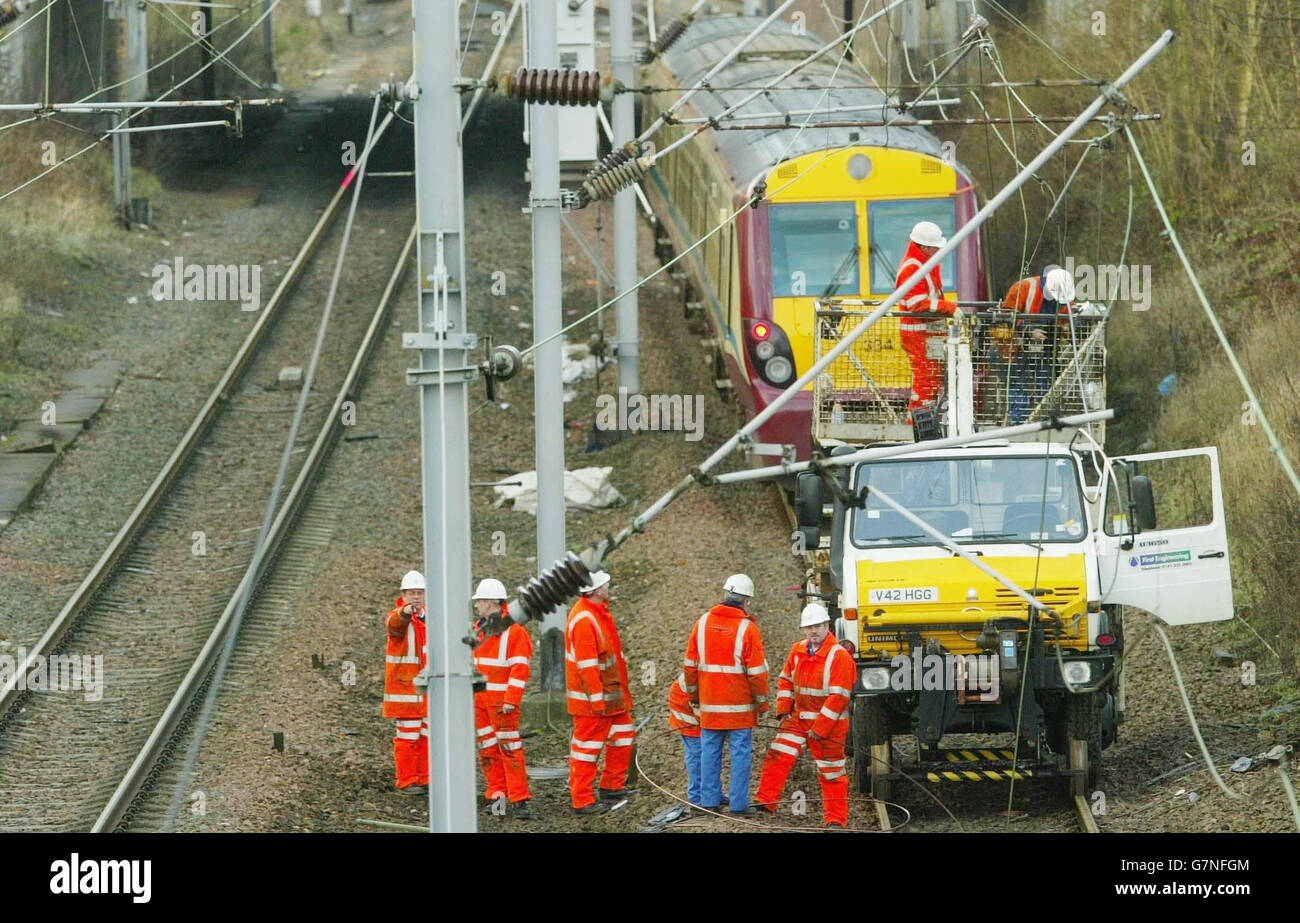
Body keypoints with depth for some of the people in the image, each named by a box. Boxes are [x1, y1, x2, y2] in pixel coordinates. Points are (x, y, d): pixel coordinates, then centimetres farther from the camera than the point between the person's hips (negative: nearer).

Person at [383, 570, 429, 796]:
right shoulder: (397, 617, -9)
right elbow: (394, 623, -36)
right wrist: (405, 612, -58)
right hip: (405, 687, -6)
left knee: (426, 735, 8)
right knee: (408, 735, -6)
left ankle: (423, 779, 16)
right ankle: (406, 781, -1)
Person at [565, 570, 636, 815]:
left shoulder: (600, 613, 12)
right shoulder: (583, 620, -21)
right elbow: (587, 664, -24)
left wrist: (622, 691, 23)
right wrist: (597, 699, -24)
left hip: (612, 693, 10)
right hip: (592, 697, -10)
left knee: (623, 735, 18)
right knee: (587, 746, -3)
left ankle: (612, 786, 30)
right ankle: (582, 800, 2)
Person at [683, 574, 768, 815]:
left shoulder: (704, 623, 2)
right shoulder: (747, 628, -12)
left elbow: (690, 664, 8)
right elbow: (757, 671, -10)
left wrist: (693, 694, 20)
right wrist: (762, 702, 2)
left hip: (709, 704, 4)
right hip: (739, 705, -4)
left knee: (710, 751, 12)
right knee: (740, 752, 2)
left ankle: (709, 799, 17)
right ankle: (738, 803, 2)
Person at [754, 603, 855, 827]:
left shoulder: (839, 656, -17)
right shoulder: (798, 651, 5)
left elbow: (838, 697, -19)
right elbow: (785, 681, 17)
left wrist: (819, 727, -19)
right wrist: (784, 711, 6)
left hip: (829, 723, -6)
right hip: (798, 717, 6)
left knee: (831, 771, 2)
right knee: (778, 756, -3)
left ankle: (836, 818, 10)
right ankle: (765, 802, 6)